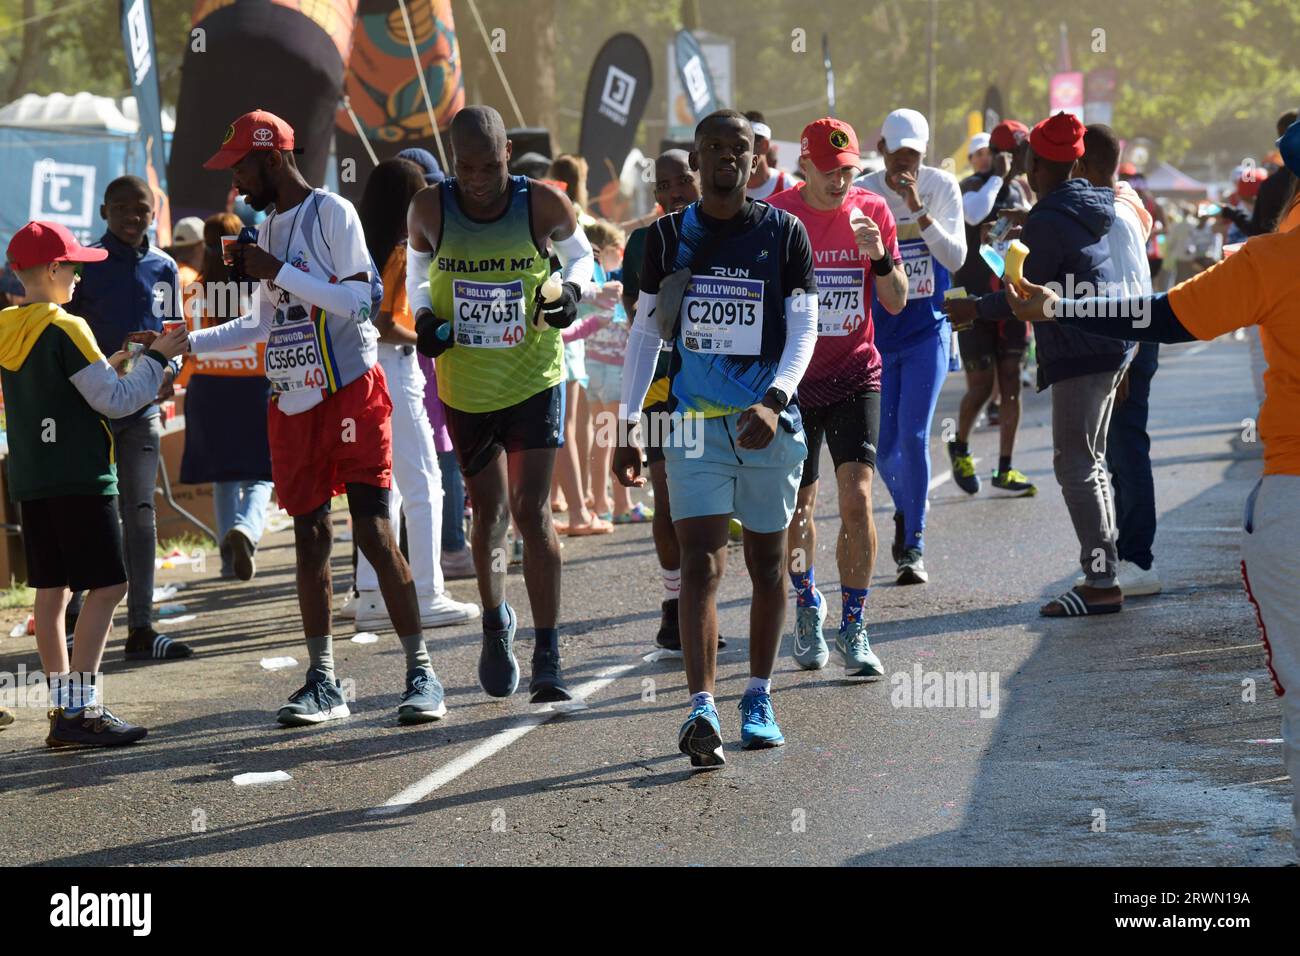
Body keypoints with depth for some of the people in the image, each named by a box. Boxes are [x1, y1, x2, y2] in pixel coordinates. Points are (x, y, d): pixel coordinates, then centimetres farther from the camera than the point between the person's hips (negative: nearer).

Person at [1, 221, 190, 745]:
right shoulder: (65, 329, -14)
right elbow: (114, 401, -13)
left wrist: (106, 366, 19)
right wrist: (156, 358, -3)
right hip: (79, 479, -8)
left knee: (51, 590, 9)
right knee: (107, 586, -6)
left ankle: (63, 708, 11)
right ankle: (80, 708, -12)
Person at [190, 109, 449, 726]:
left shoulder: (332, 213, -8)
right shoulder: (268, 227, 15)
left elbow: (358, 301, -18)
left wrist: (277, 271, -18)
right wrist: (185, 342, 20)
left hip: (351, 392, -7)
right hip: (292, 403, 7)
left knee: (373, 533, -11)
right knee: (310, 537, 6)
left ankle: (421, 675, -6)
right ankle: (323, 683, 11)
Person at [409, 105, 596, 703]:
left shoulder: (543, 204, -13)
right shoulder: (430, 210, -10)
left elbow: (579, 253, 7)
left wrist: (572, 289, -14)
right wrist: (424, 317, -8)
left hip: (535, 380, -2)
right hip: (464, 385, 2)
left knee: (532, 512, -10)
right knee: (490, 513, 13)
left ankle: (547, 660, -5)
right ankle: (495, 623, 40)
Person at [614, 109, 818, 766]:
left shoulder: (785, 233, 3)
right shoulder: (669, 236, 7)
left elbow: (804, 327, 0)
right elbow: (645, 332, 11)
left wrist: (773, 400, -16)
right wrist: (626, 428, 8)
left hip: (769, 422, 0)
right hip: (694, 421, 0)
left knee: (766, 564, 9)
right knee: (701, 564, -11)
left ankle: (759, 698, 23)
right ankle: (702, 711, -20)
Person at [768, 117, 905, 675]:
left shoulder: (871, 210, -2)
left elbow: (897, 302, 0)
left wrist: (879, 256, -18)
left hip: (856, 377, 0)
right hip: (793, 379, 0)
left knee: (857, 498, -12)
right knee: (798, 506, 7)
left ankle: (853, 629, -3)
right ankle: (806, 603, 35)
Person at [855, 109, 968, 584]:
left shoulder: (942, 186, -4)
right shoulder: (862, 193, -5)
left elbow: (955, 258, -12)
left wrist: (919, 211, -22)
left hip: (927, 329, -1)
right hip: (876, 330, 1)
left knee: (913, 436, -11)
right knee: (883, 444, 5)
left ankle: (913, 545, -4)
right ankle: (906, 512, 36)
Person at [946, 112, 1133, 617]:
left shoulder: (1047, 221, -16)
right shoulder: (1093, 207, 12)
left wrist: (974, 308, 0)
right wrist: (1025, 237, 34)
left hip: (1079, 356, -10)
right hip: (1109, 349, 10)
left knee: (1076, 465, -8)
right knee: (1089, 464, 16)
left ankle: (1102, 582, -12)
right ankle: (1103, 573, 19)